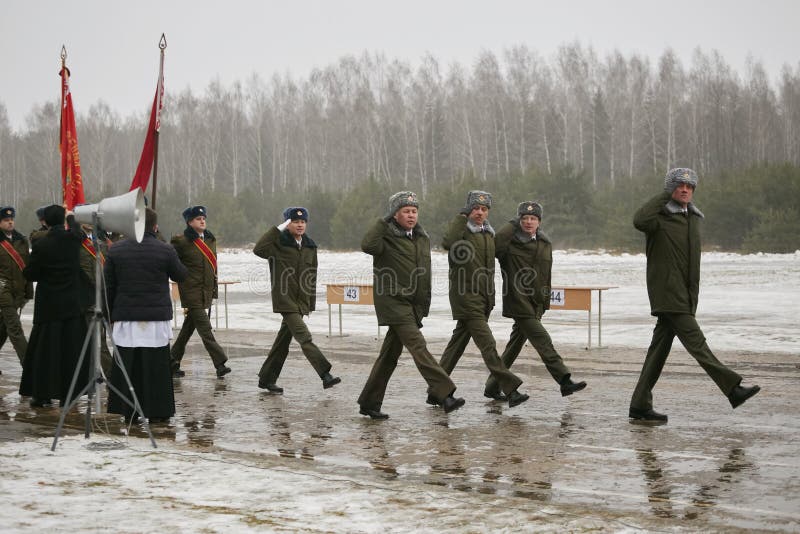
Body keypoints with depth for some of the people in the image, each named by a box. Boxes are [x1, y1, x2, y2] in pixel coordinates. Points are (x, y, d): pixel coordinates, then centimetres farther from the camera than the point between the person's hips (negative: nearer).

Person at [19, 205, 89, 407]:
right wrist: (70, 215, 42)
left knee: (45, 349, 5)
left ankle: (42, 394, 7)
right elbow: (75, 227, 21)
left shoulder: (41, 245, -14)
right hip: (72, 304, 3)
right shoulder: (73, 238, -5)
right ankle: (68, 394, 10)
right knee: (71, 349, 8)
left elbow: (29, 274, -8)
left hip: (48, 305, -2)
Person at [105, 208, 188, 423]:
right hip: (157, 317, -2)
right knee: (155, 366, 4)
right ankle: (156, 411, 7)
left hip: (125, 318, 2)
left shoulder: (115, 250, 2)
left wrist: (110, 316, 12)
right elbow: (181, 275, 9)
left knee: (127, 365, 7)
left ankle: (128, 411, 10)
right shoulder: (165, 251, -6)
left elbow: (108, 287, 5)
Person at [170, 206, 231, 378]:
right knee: (205, 328, -11)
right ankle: (220, 364, -15)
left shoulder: (210, 239, 14)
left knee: (188, 328, 12)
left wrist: (214, 289, 18)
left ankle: (173, 364, 21)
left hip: (207, 292, 7)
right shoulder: (181, 241, -7)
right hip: (191, 292, -7)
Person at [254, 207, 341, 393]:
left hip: (301, 301, 6)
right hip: (285, 300, -6)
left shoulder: (310, 246, 11)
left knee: (284, 340, 11)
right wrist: (277, 229, -24)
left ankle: (266, 379, 21)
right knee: (304, 338, -15)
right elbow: (258, 249, -26)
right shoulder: (279, 243, -6)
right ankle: (325, 376, -22)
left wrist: (311, 303, 15)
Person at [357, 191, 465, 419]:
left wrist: (425, 303, 22)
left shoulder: (423, 238, 15)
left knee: (390, 354, 11)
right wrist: (384, 221, -25)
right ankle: (445, 395, -24)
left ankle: (369, 403, 19)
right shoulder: (386, 237, -8)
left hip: (414, 305, 8)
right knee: (418, 346, -17)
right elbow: (367, 245, -31)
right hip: (393, 302, -7)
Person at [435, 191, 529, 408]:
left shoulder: (489, 234, 16)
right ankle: (510, 390, -15)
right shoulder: (461, 230, -8)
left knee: (457, 343, 13)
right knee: (487, 344, -12)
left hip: (483, 298, 8)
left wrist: (491, 299, 26)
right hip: (466, 297, -8)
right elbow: (448, 243, -32)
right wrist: (462, 216, -24)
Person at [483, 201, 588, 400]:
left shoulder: (545, 244, 13)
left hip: (535, 304, 7)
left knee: (515, 345, 12)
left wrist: (545, 301, 20)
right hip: (518, 301, -7)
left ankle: (492, 387, 22)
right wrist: (512, 225, -21)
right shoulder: (510, 241, -6)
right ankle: (564, 380, -18)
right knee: (542, 340, -14)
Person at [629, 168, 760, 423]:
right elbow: (639, 220, -33)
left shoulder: (694, 218, 17)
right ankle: (733, 388, -14)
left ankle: (640, 406, 12)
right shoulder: (659, 217, -8)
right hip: (667, 294, -8)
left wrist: (693, 294, 23)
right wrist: (665, 194, -22)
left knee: (660, 347, 8)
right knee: (695, 341, -10)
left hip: (684, 296, 8)